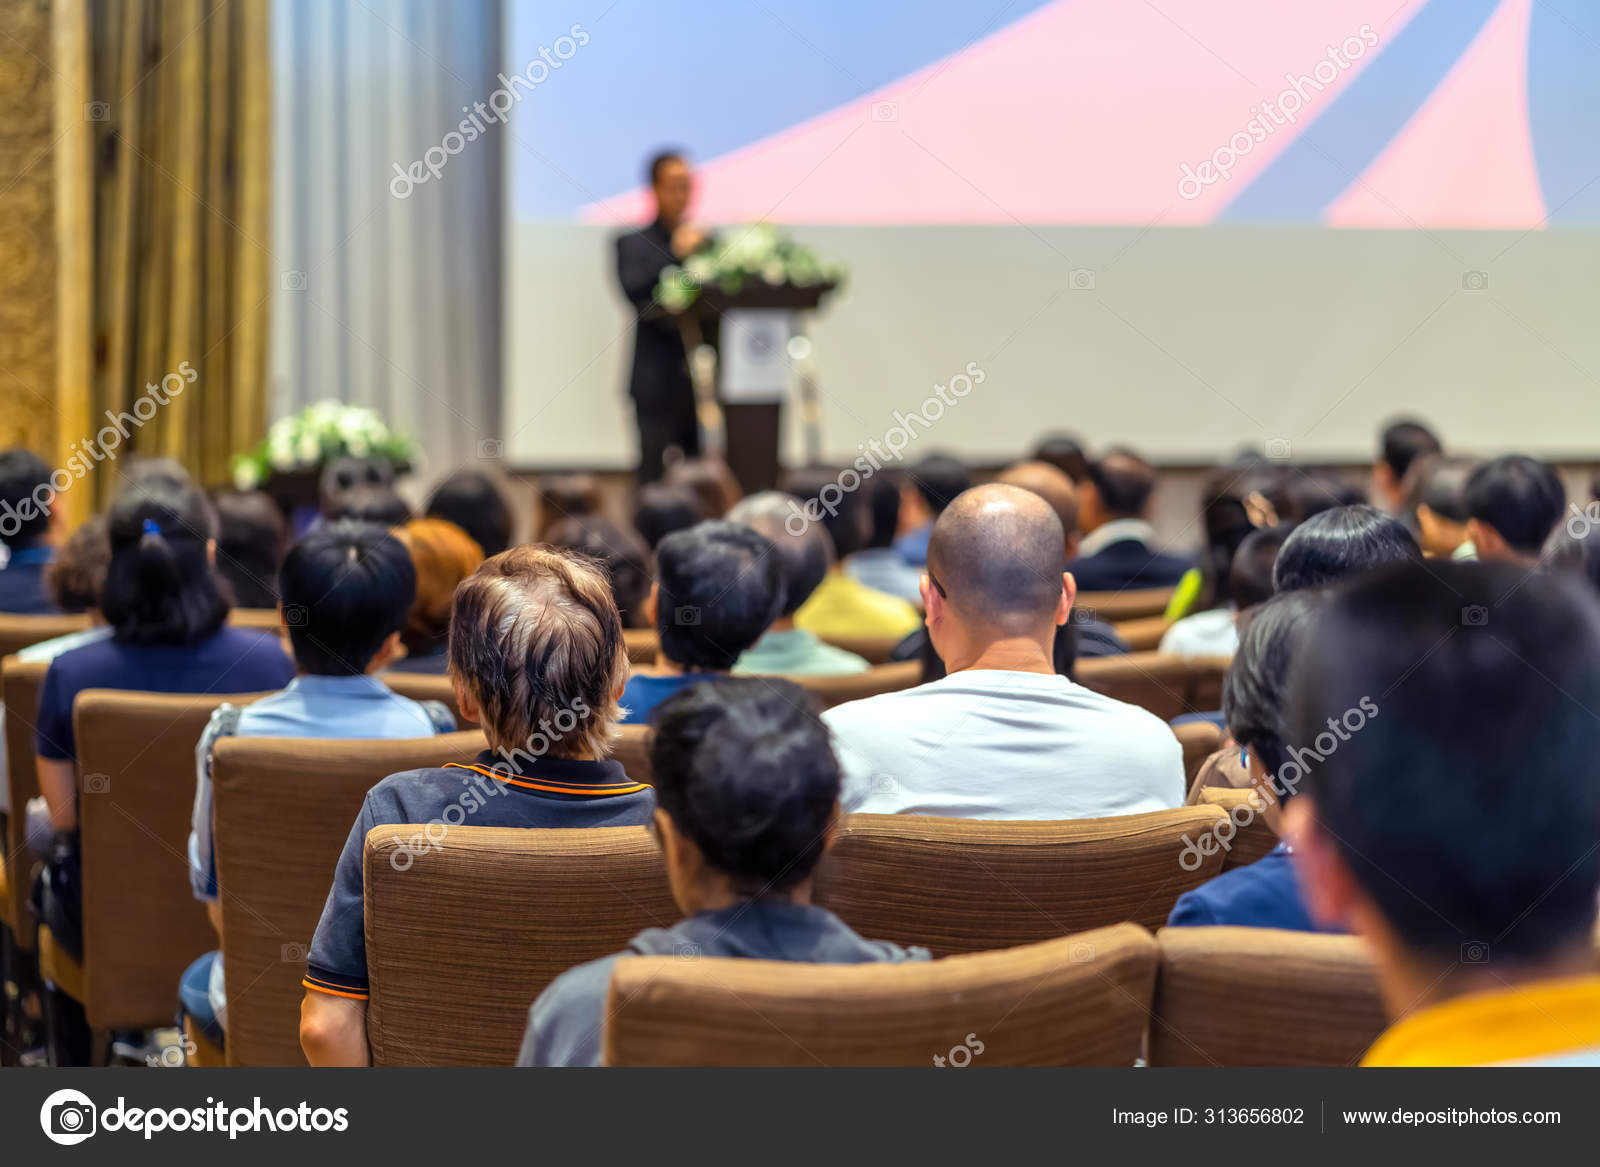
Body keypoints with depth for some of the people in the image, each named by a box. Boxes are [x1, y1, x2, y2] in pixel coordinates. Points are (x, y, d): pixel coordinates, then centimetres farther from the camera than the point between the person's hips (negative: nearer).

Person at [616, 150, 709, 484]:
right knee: (655, 478, -4)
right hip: (659, 382, -3)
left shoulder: (710, 243, 15)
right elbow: (633, 290, -13)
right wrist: (675, 254, -17)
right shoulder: (633, 244, 5)